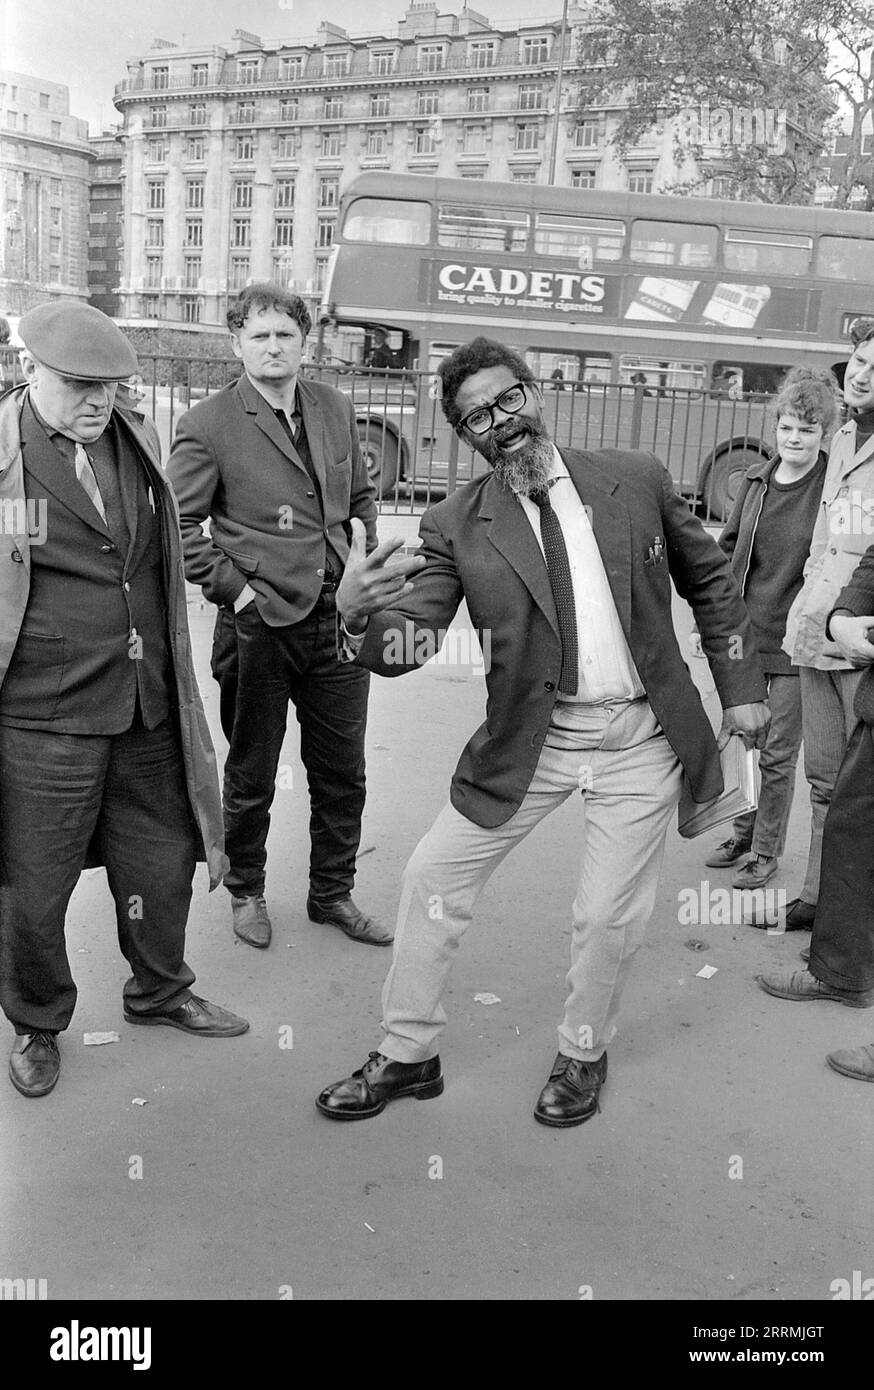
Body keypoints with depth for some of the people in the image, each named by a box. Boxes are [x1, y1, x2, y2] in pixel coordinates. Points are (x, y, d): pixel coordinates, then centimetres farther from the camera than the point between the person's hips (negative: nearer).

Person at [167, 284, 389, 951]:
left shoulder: (336, 409, 8)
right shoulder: (209, 424, -7)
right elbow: (177, 522, -6)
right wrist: (232, 587, -13)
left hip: (339, 620, 4)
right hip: (259, 627, -4)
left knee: (343, 773, 13)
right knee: (251, 776, 12)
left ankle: (333, 893, 32)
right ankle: (246, 892, 34)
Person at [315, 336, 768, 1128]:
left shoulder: (637, 480, -3)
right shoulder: (456, 527, -6)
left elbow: (709, 580, 8)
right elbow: (410, 639, -14)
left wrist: (740, 686, 6)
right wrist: (360, 616, -37)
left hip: (641, 735, 0)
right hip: (532, 739, 1)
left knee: (611, 916, 5)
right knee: (433, 880, 3)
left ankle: (583, 1055, 34)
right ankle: (408, 1056, 23)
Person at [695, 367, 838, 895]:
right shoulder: (755, 480, 4)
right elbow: (726, 553, 12)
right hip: (744, 636, 5)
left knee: (778, 754, 6)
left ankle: (768, 851, 23)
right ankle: (744, 831, 36)